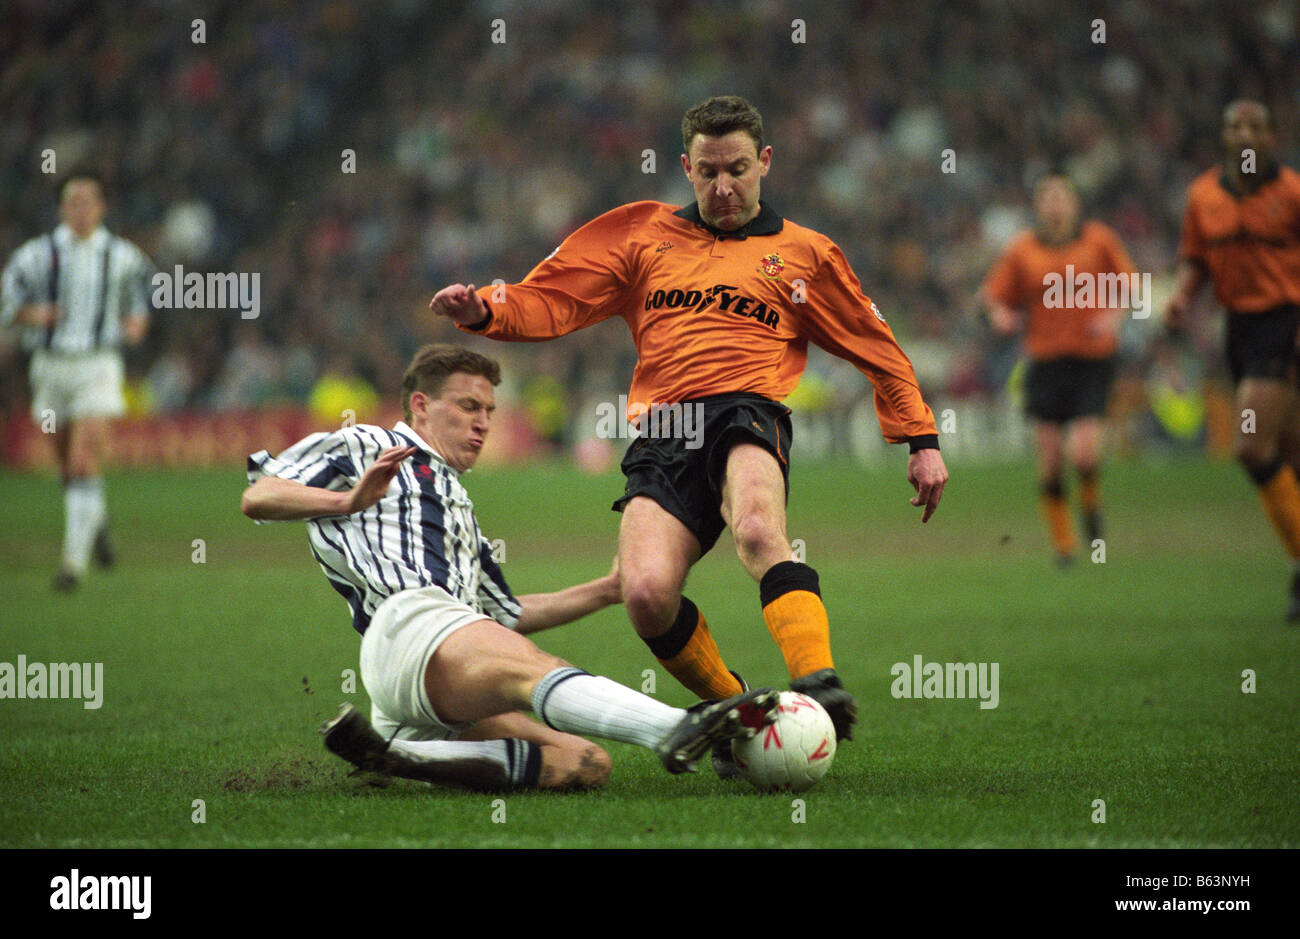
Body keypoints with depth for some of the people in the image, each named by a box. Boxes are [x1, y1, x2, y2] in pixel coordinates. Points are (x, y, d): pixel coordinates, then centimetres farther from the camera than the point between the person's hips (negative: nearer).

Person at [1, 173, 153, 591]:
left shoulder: (122, 256, 0)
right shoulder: (36, 255, -3)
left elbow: (138, 289, 20)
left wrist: (137, 321, 0)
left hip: (99, 366, -2)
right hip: (51, 366, 2)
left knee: (85, 463, -16)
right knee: (68, 465, 12)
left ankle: (75, 560, -17)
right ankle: (97, 520, 43)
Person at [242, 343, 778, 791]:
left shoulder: (457, 506, 42)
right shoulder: (367, 446, 20)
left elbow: (506, 615, 42)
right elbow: (257, 498, 7)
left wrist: (607, 590, 33)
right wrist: (349, 501, -10)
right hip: (407, 621, -8)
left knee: (586, 763, -18)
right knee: (537, 670, -36)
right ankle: (677, 730, -62)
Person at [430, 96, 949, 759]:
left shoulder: (803, 253, 20)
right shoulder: (644, 233, 23)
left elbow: (879, 351, 25)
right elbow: (552, 301, 19)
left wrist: (921, 441, 19)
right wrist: (483, 310, -1)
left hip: (747, 415, -2)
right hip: (662, 438, 2)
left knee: (757, 529, -38)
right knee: (646, 595, -25)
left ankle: (818, 681, -53)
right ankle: (732, 709, -2)